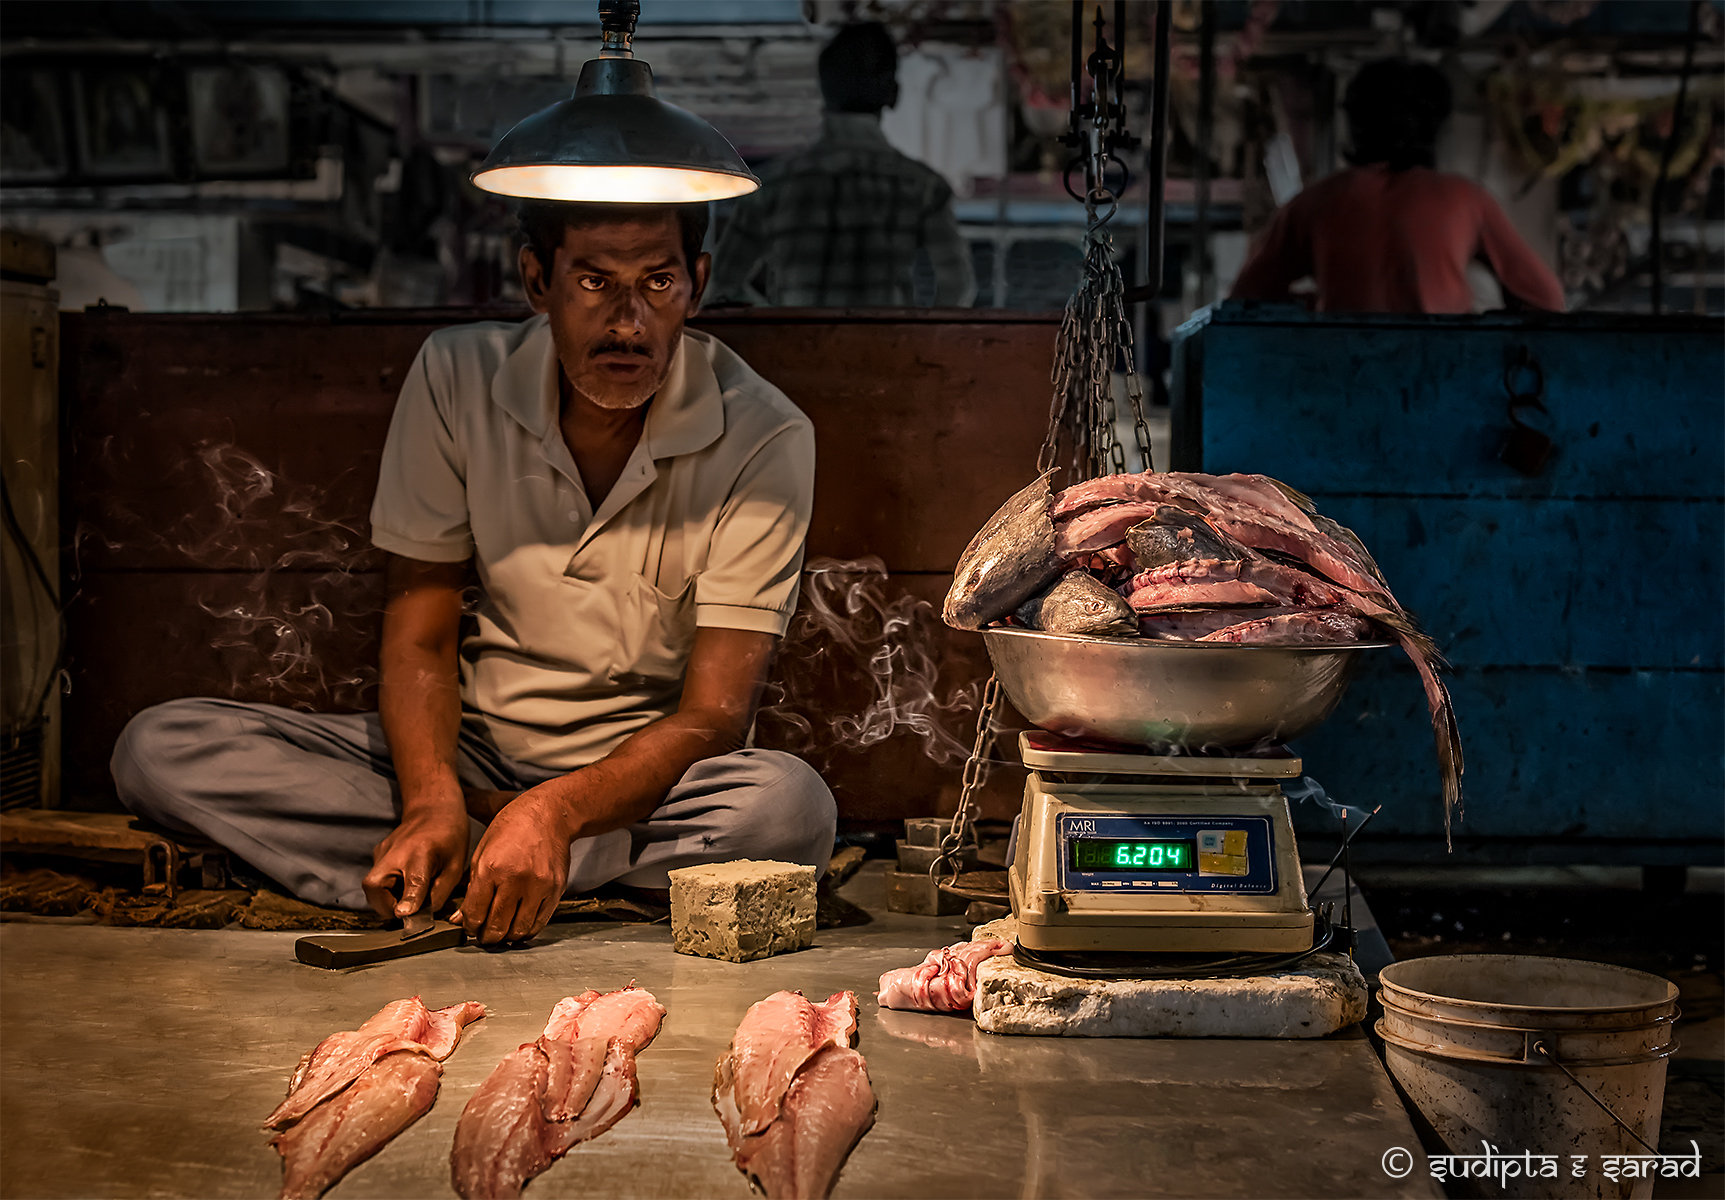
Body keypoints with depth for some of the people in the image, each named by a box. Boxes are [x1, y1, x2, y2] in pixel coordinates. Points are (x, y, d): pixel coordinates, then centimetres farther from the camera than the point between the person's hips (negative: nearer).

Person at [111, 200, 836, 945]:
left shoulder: (764, 439, -15)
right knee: (158, 750, -16)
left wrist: (554, 811, -36)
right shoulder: (457, 378, -6)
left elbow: (713, 717, -18)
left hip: (652, 773, -2)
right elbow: (418, 638, -4)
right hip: (476, 751, 2)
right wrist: (432, 803, -25)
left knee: (791, 806, -38)